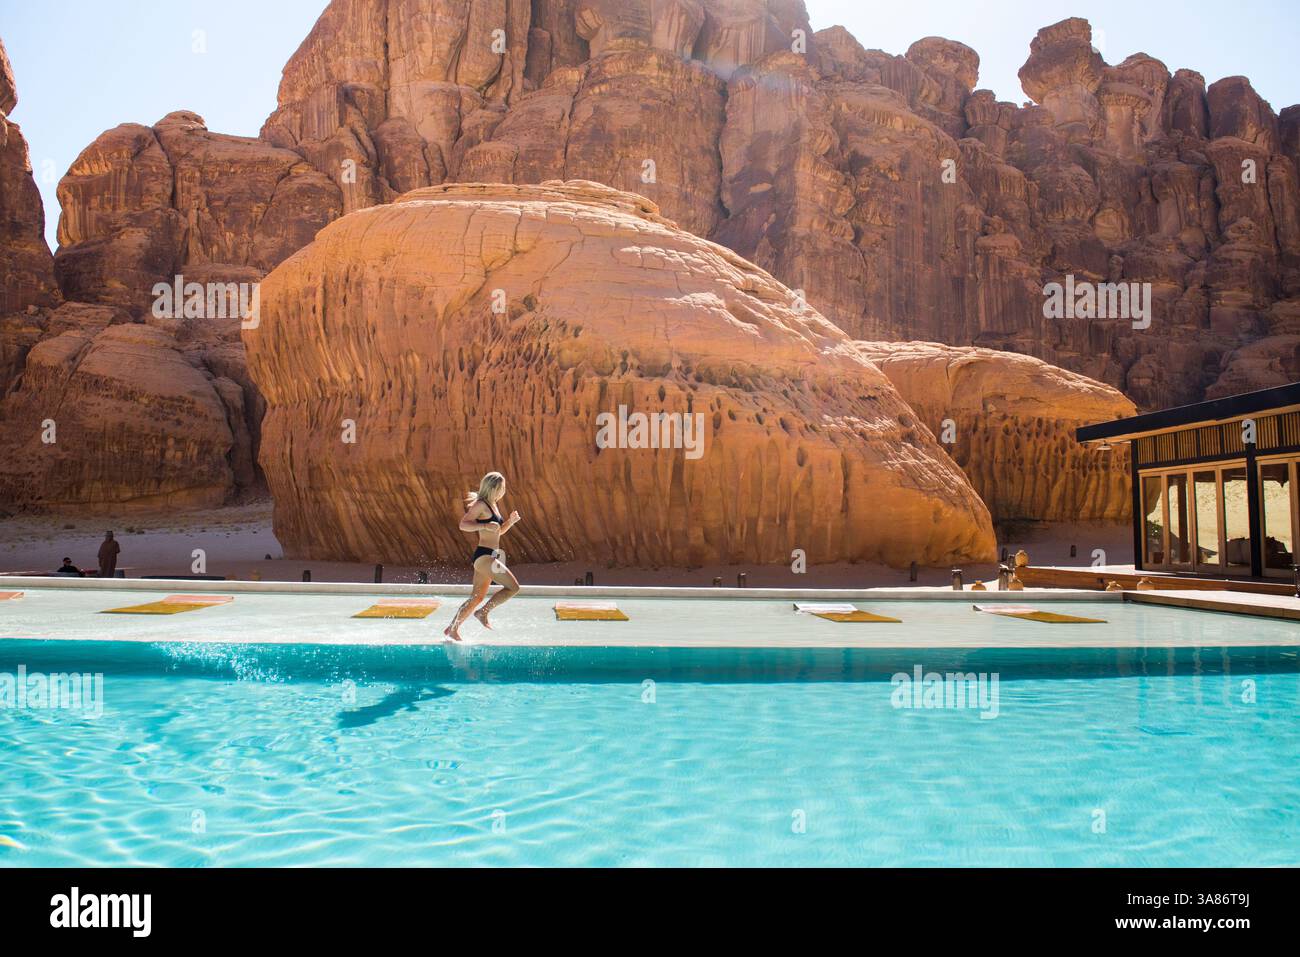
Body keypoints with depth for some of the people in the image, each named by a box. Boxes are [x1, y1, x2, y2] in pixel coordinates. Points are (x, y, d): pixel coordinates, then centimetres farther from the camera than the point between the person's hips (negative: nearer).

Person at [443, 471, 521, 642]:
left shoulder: (492, 505, 17)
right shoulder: (480, 505, -11)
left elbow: (498, 531, 26)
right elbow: (463, 524, -18)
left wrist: (510, 522, 8)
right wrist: (485, 525, -29)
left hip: (489, 556, 10)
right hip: (484, 555, -10)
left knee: (477, 597, 14)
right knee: (513, 587, -12)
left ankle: (452, 629, 20)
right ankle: (484, 612, -3)